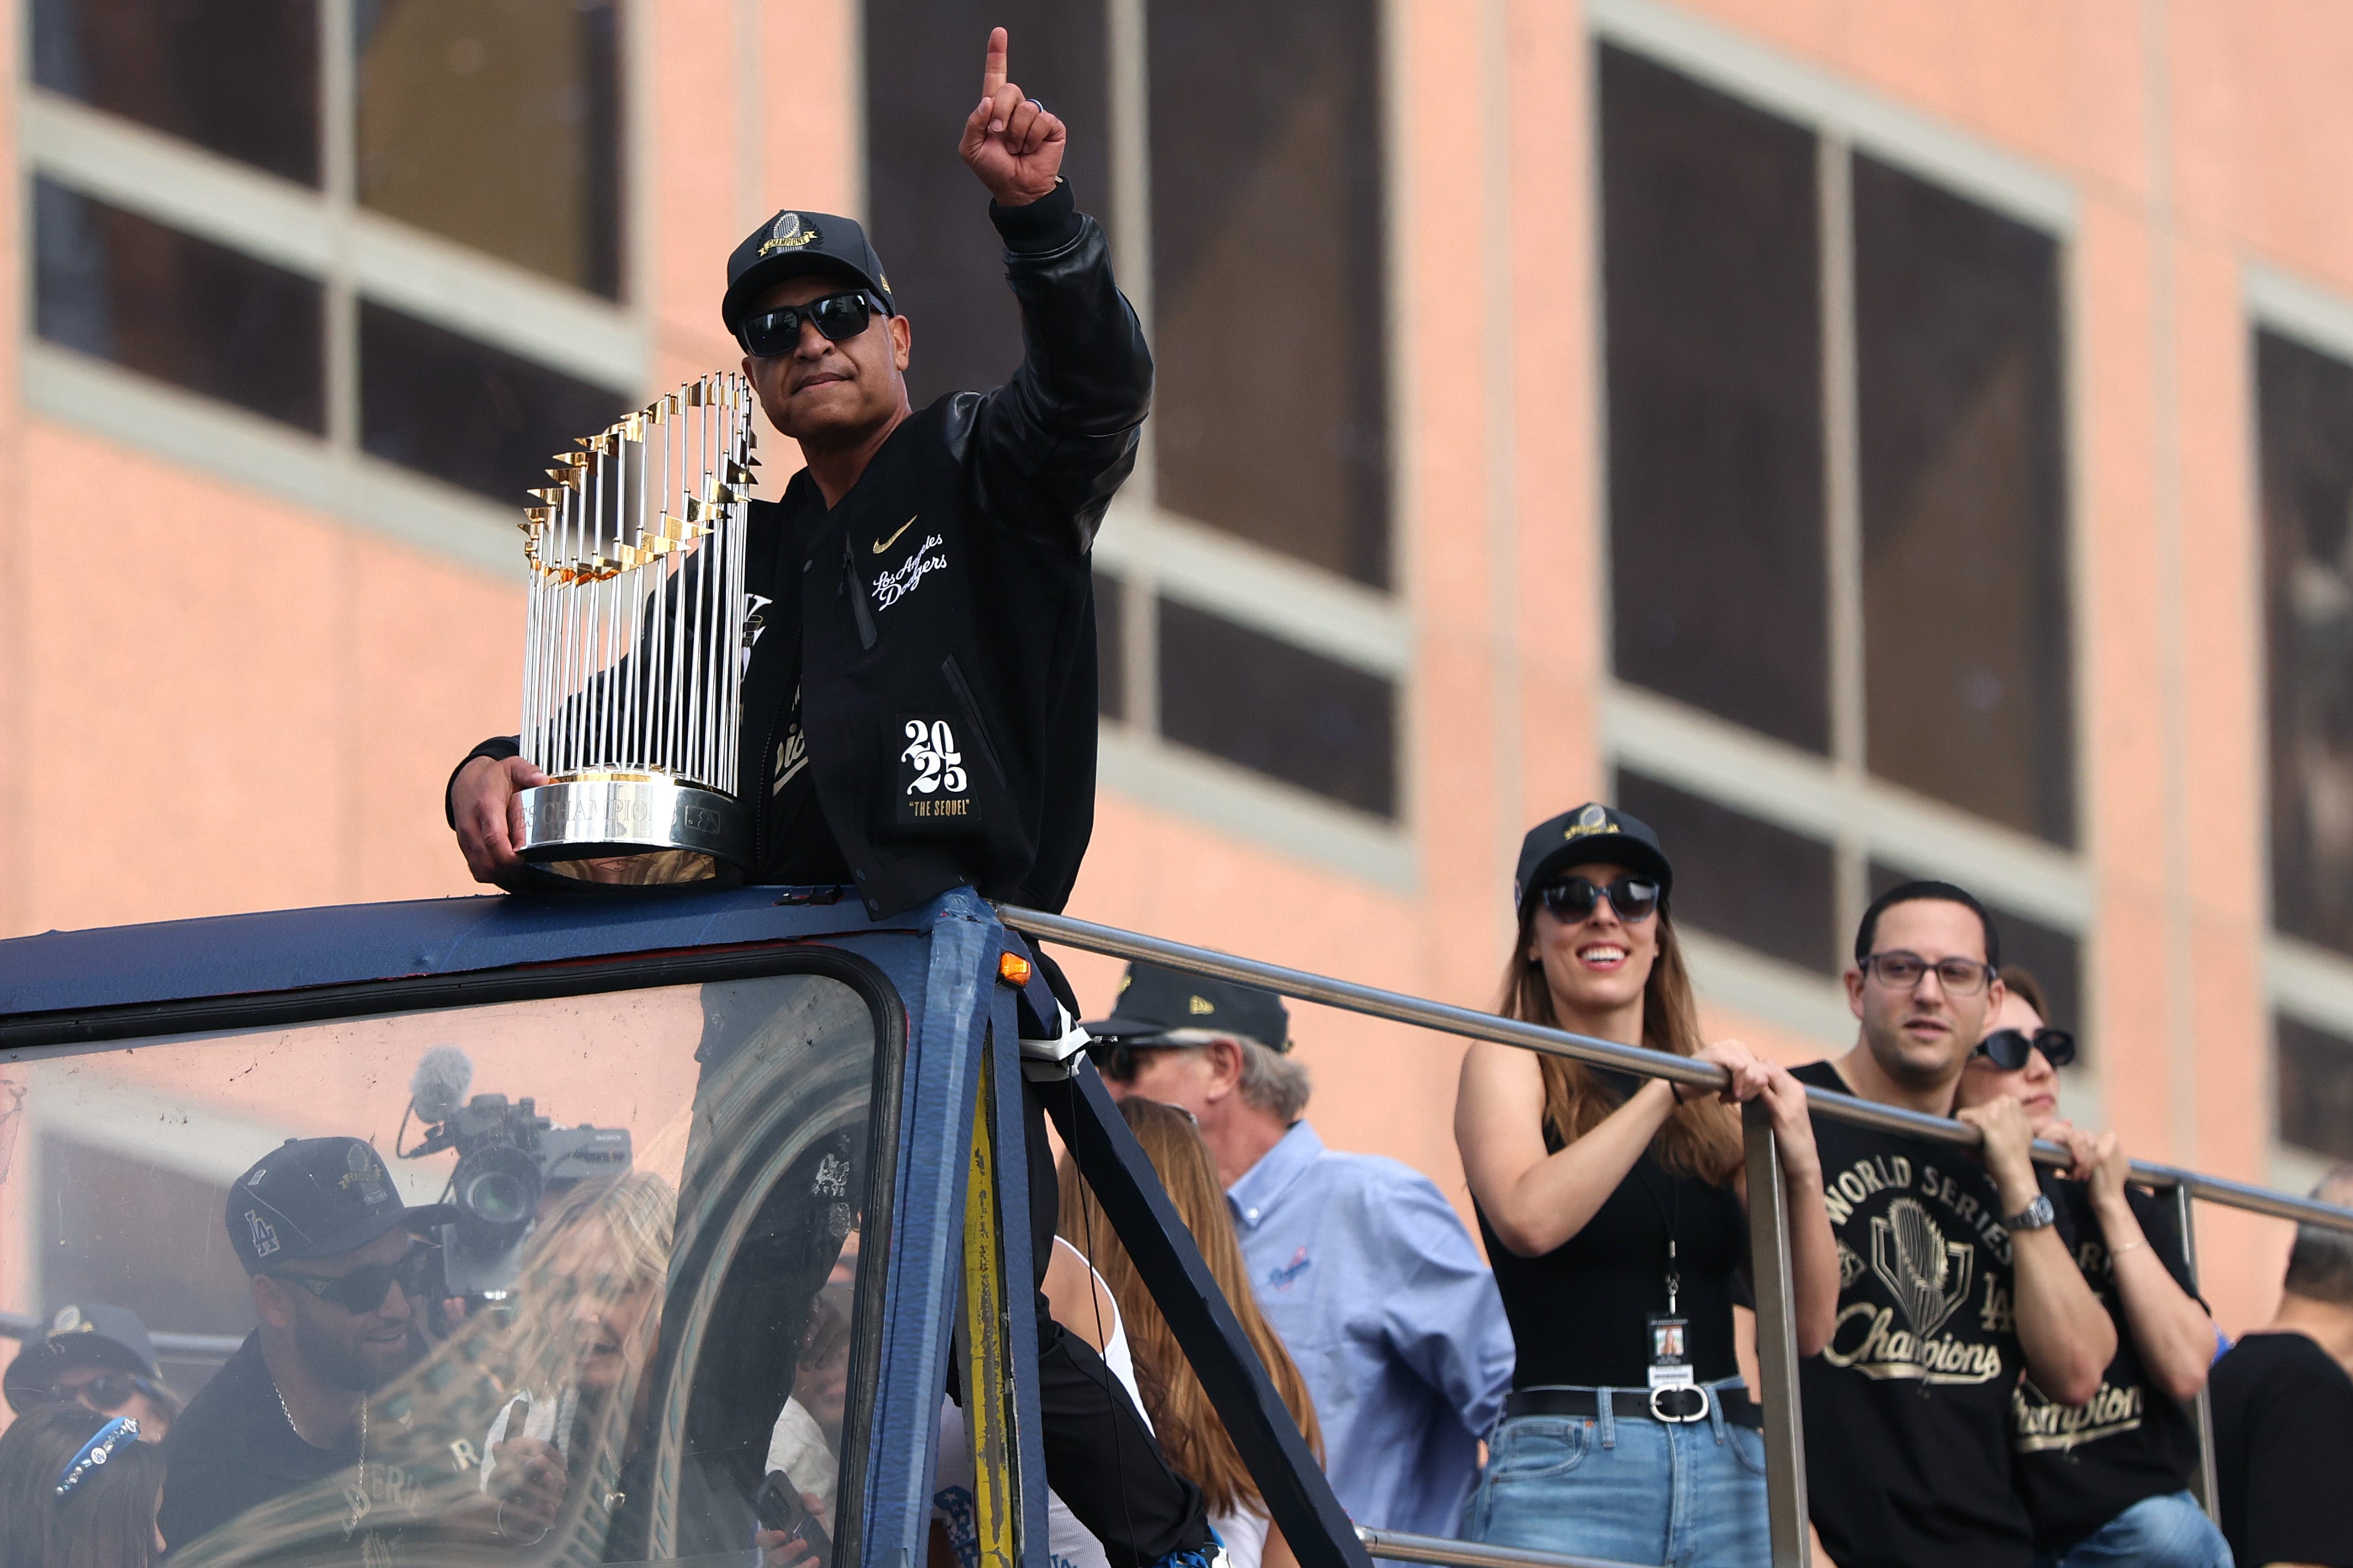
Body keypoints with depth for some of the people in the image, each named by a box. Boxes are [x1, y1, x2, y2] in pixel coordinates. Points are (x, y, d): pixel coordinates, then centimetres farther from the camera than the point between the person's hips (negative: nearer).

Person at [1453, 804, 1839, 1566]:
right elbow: (1529, 1218, -16)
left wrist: (1800, 1172, -6)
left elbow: (1808, 1326, 10)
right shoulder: (1507, 1065, 5)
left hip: (1730, 1468, 4)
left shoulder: (1716, 1101, 15)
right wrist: (1665, 1093, -16)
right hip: (1566, 1471, -4)